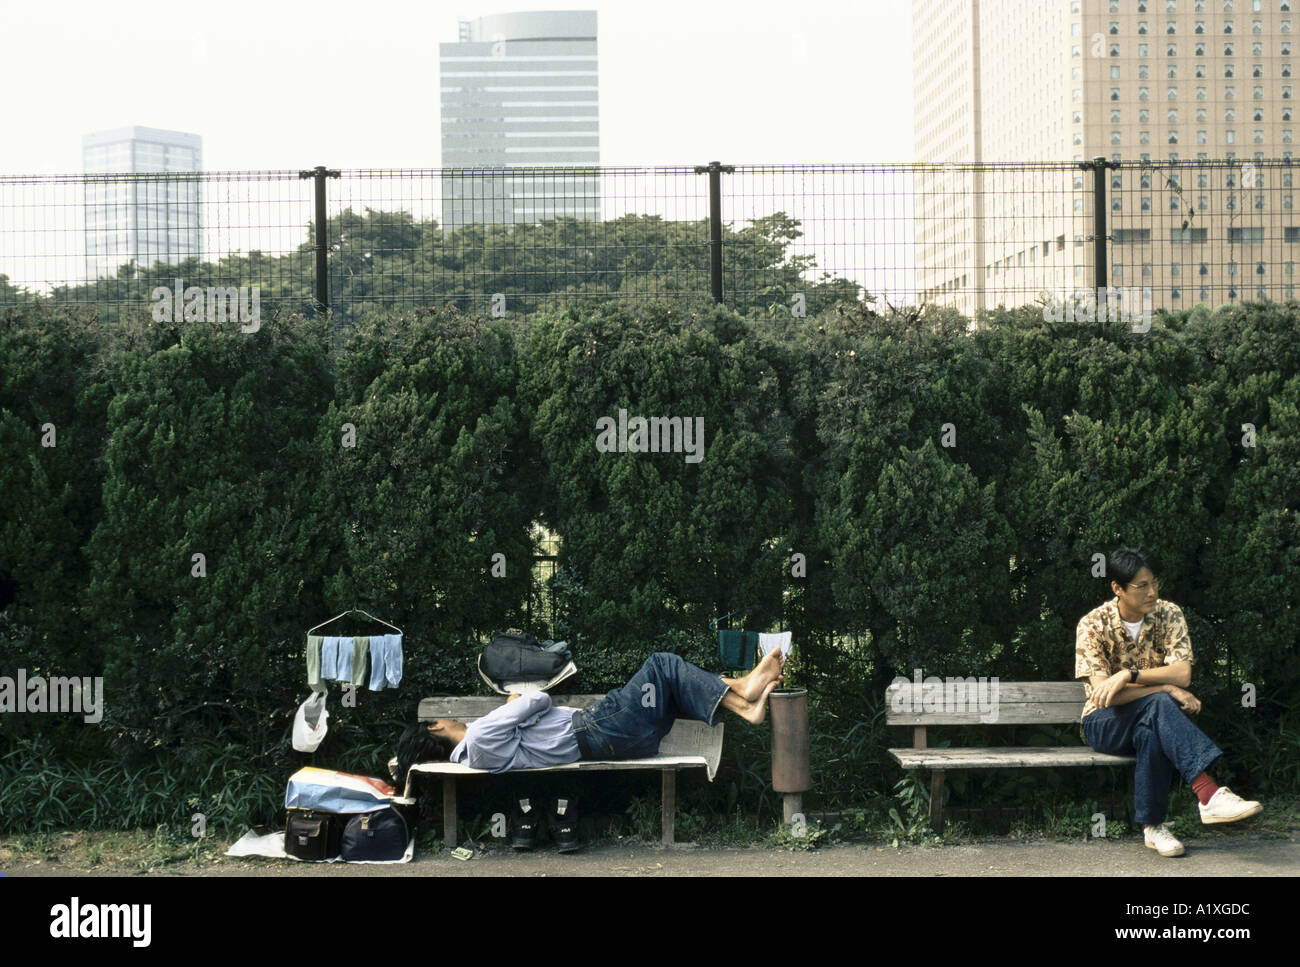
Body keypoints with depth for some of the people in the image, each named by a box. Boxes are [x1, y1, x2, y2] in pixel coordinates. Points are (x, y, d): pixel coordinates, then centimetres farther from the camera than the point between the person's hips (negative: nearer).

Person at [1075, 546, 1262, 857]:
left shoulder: (1168, 614, -3)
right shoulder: (1093, 624, -11)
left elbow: (1182, 674, -15)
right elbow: (1102, 691, -19)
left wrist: (1129, 674, -27)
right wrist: (1167, 689, -23)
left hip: (1151, 721, 3)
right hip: (1105, 724, -2)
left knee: (1150, 735, -37)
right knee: (1158, 704, -36)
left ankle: (1153, 825, -26)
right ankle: (1209, 794, -46)